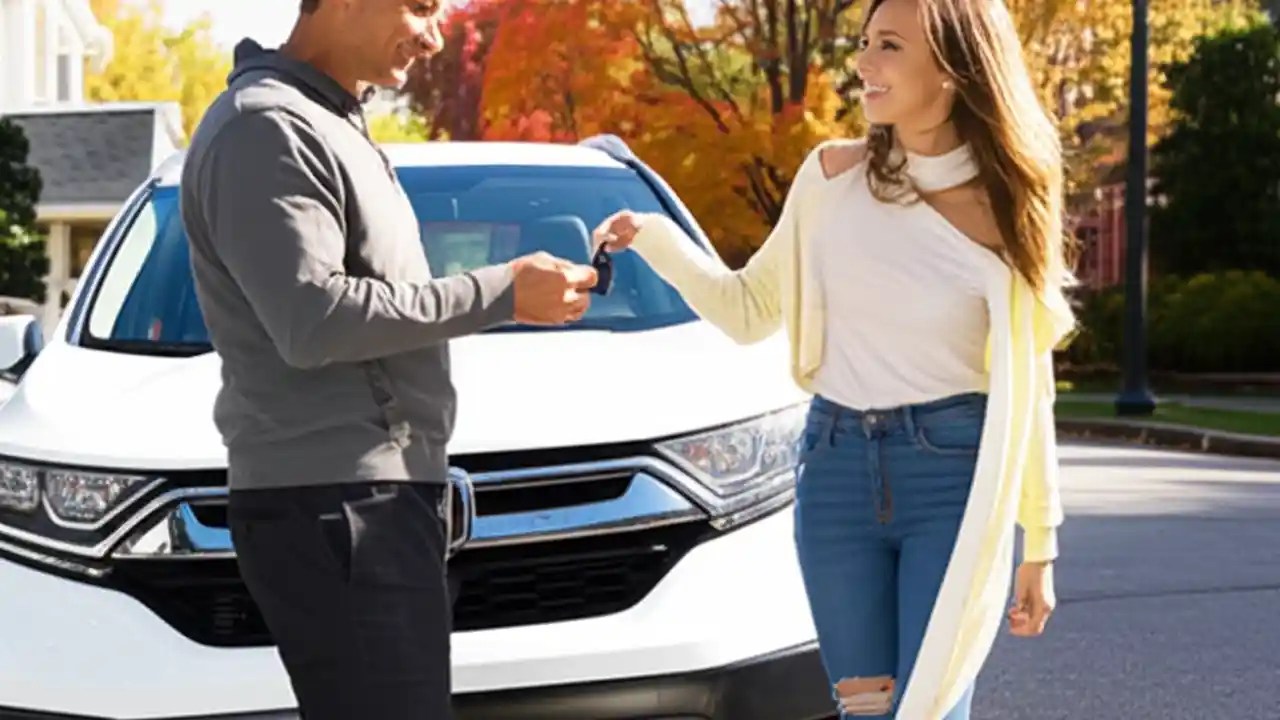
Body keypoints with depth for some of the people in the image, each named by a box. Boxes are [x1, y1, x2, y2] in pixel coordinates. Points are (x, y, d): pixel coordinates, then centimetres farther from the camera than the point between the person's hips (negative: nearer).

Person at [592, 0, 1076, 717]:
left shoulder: (1004, 208, -4)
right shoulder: (832, 174, 2)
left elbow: (1026, 392, 2)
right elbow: (749, 311, 12)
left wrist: (1039, 545, 4)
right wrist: (653, 236, -3)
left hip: (954, 476, -3)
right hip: (837, 469, 3)